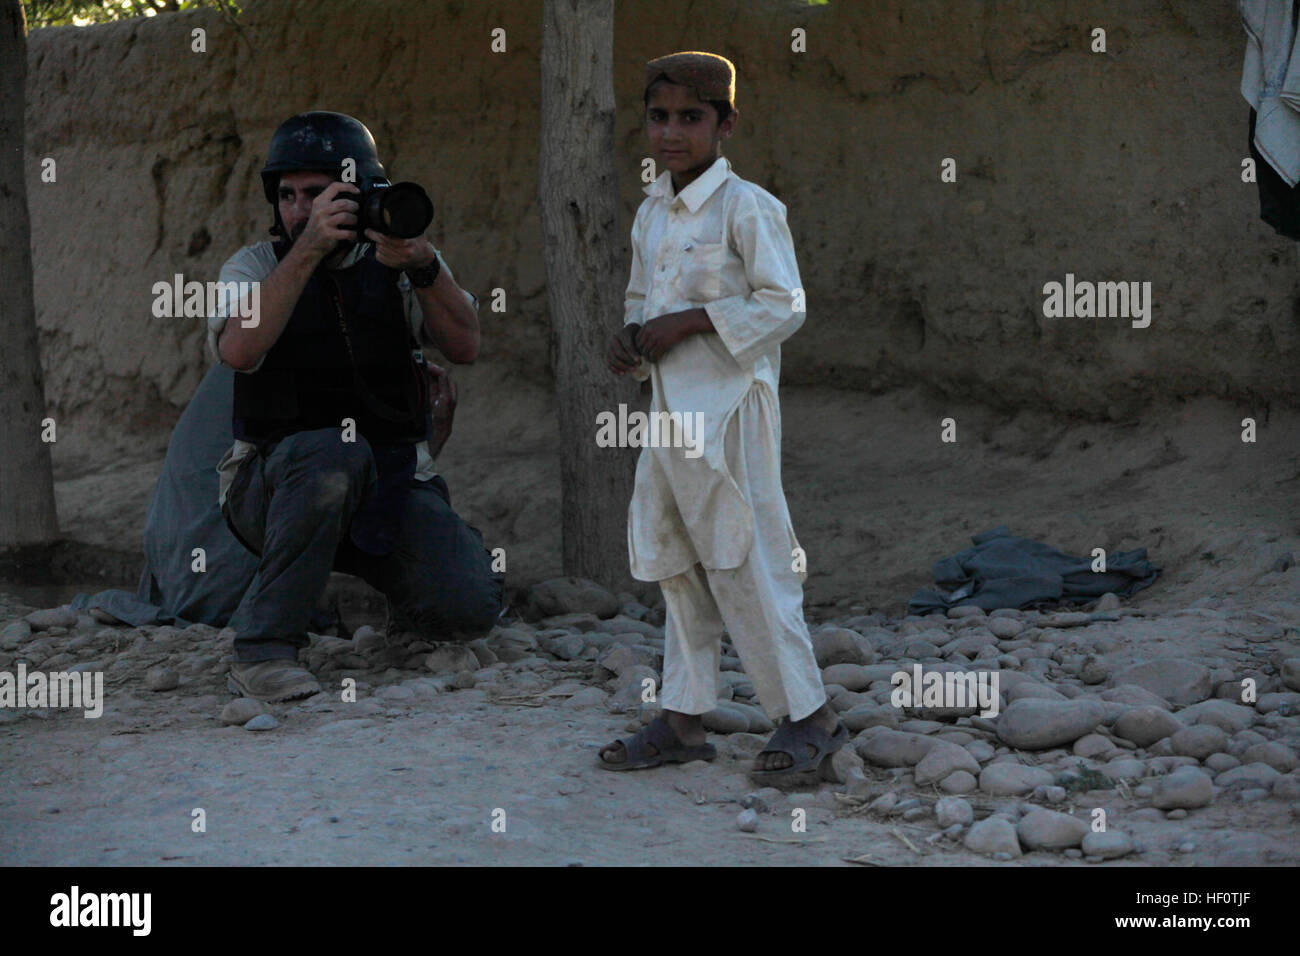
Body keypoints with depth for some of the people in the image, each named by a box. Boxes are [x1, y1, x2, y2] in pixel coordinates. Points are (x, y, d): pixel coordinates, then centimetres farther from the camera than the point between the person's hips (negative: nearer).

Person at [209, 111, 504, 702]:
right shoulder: (257, 267, 0)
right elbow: (238, 351, -22)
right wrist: (310, 249, -27)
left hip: (393, 483, 2)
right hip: (273, 485, -2)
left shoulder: (394, 263, 6)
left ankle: (409, 611, 16)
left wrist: (423, 265, -25)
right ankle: (263, 651, -28)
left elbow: (464, 347, -9)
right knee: (335, 453, -38)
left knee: (471, 604, -22)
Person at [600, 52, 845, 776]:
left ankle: (808, 715, 4)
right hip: (669, 408, 8)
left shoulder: (746, 207, -10)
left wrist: (690, 321, -18)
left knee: (741, 560, -6)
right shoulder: (652, 214, 13)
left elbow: (784, 305, -15)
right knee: (672, 562, 11)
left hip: (728, 407, -8)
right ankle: (684, 719, 19)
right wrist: (630, 336, 4)